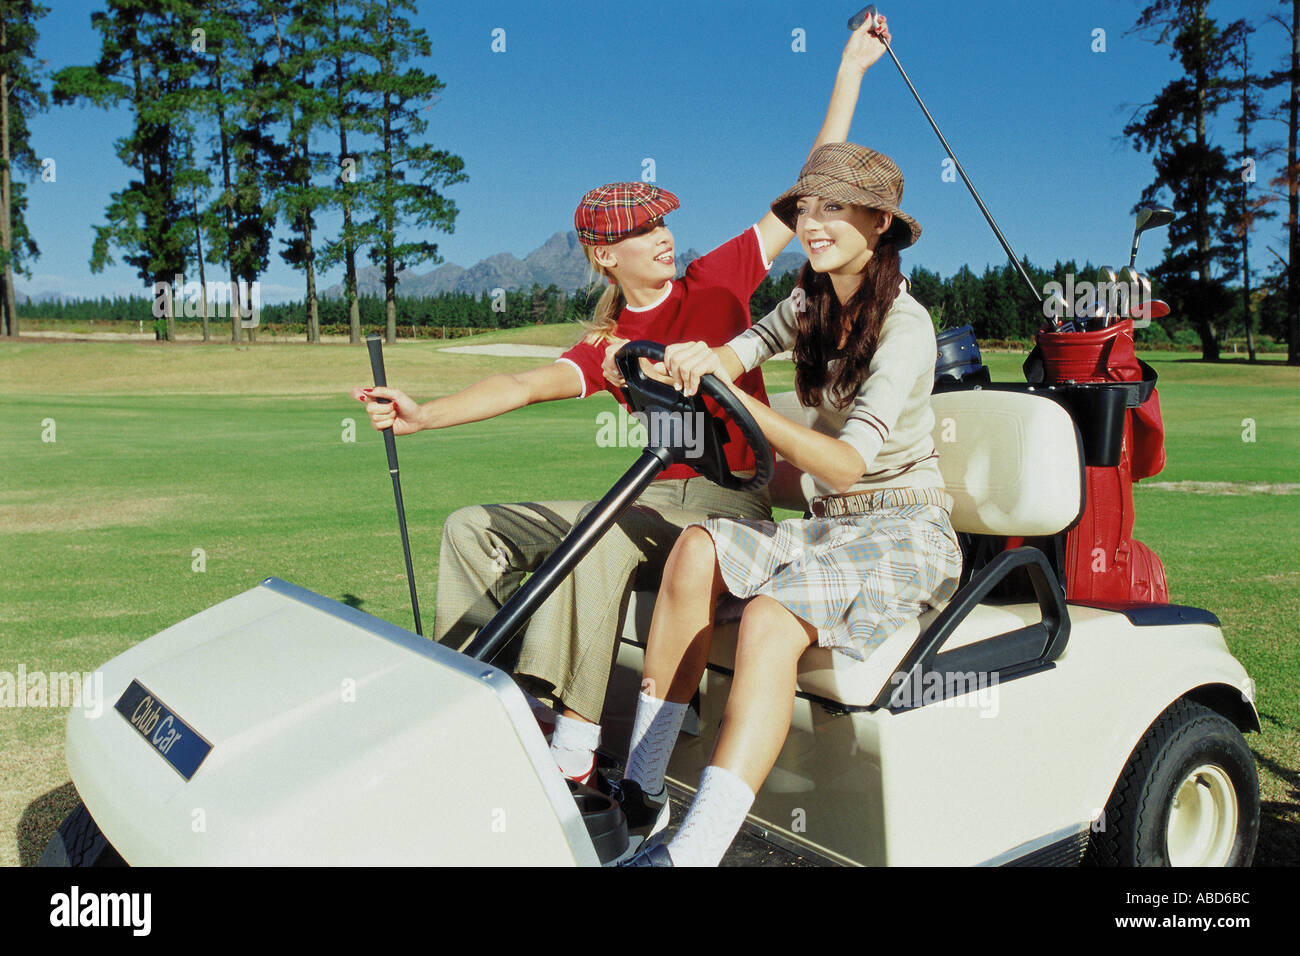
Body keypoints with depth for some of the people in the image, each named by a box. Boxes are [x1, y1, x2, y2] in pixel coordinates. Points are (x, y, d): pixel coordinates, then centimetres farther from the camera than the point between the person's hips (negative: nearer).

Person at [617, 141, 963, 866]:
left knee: (773, 615, -33)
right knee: (698, 549, -20)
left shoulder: (904, 327, -14)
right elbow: (738, 353, -2)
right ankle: (641, 790, -18)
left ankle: (697, 848, -37)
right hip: (831, 525, 7)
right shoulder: (811, 304, 11)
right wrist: (697, 360, -27)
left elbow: (846, 464, -25)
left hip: (909, 534, -6)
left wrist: (736, 398, -33)